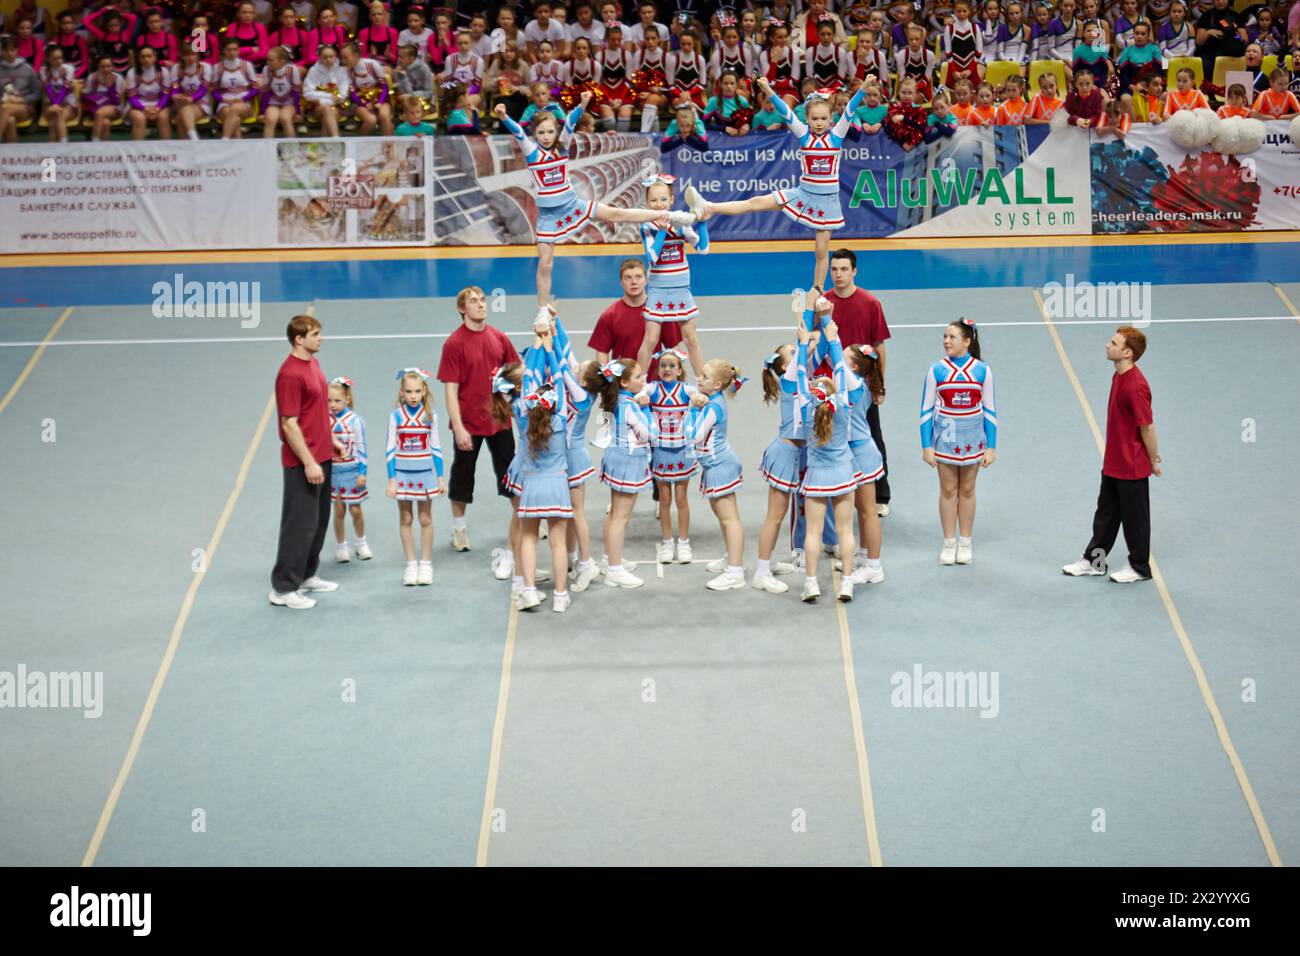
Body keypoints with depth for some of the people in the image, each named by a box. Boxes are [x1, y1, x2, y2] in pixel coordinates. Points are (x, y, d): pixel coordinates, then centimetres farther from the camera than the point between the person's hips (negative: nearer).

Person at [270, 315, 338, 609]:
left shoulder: (313, 363, 8)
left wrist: (330, 440, 22)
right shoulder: (290, 374, -21)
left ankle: (306, 575, 30)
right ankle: (283, 588, 5)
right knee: (300, 524, -3)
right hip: (303, 463, -9)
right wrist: (308, 463, -22)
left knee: (319, 520, 17)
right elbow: (289, 424, -21)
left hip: (320, 456, 9)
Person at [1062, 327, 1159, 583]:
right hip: (1113, 463, 9)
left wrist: (1153, 461, -12)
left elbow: (1147, 426, -21)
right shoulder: (1119, 376, 3)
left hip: (1132, 467, -9)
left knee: (1134, 517, 7)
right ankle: (1094, 560, 33)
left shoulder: (1135, 386, -27)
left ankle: (1140, 567, 23)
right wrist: (1151, 453, 18)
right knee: (1106, 511, 20)